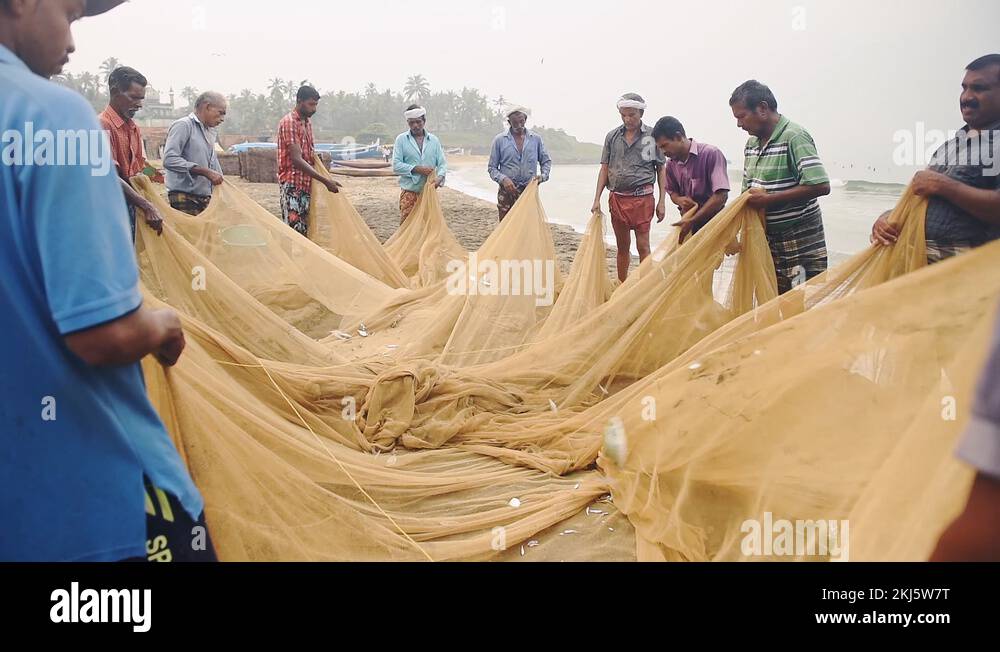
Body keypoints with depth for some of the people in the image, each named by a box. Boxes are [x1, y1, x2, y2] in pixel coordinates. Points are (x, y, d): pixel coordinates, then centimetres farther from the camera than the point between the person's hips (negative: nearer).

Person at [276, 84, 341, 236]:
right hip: (292, 185, -8)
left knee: (304, 231, 8)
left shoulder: (308, 122, 14)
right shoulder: (289, 122, -13)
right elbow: (297, 160, -21)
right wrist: (325, 181, -25)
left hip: (306, 185, 8)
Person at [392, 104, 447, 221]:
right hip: (409, 191, -2)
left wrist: (440, 177, -15)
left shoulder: (434, 140, 8)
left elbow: (442, 163, 7)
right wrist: (417, 169, -18)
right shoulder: (401, 139, 1)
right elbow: (396, 165, -6)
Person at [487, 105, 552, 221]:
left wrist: (543, 175, -3)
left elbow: (546, 161, 17)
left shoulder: (536, 139, 6)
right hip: (507, 192, -1)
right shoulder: (499, 140, 1)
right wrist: (503, 179, -15)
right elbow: (492, 168, 4)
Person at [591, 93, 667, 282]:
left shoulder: (652, 135, -1)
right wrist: (597, 199, 2)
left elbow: (661, 170, 3)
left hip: (642, 198, -3)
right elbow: (605, 169, 9)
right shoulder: (612, 136, 6)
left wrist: (661, 201, -3)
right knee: (622, 247, 12)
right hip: (617, 198, 3)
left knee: (643, 246, -5)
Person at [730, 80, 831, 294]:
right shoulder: (752, 143, 10)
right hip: (767, 241, 8)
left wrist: (768, 199, -21)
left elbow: (821, 186, -25)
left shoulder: (794, 138, -15)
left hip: (800, 246, -8)